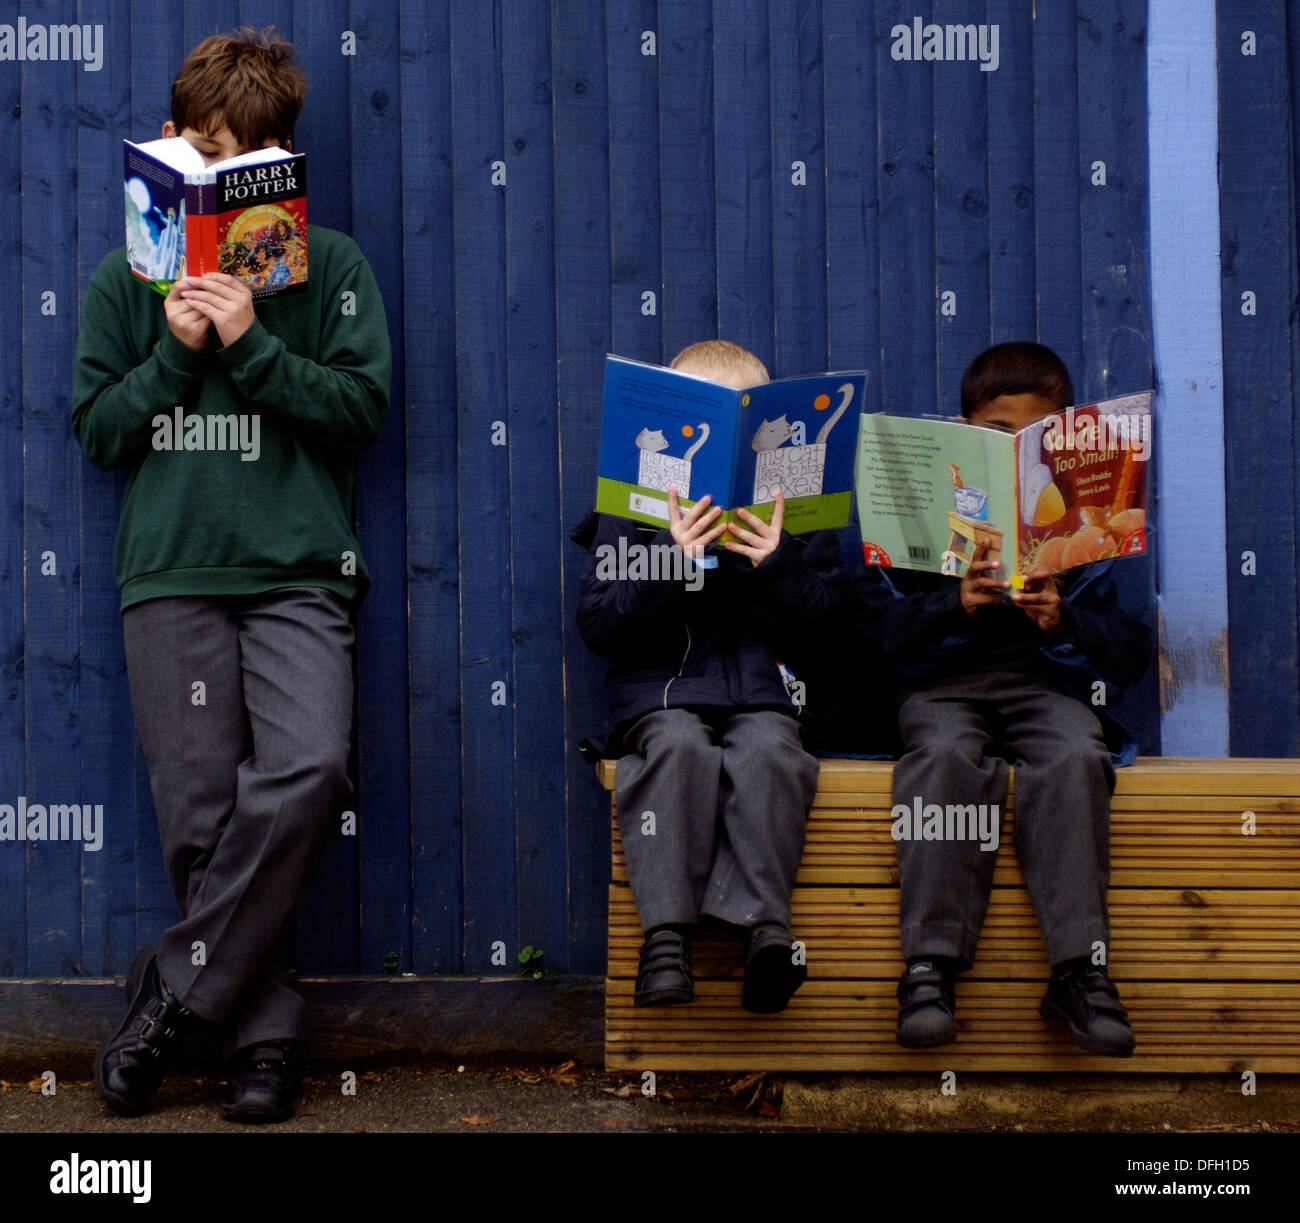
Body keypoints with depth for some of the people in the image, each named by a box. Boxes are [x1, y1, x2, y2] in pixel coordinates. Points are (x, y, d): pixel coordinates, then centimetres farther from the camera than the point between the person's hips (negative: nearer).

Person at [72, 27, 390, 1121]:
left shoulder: (331, 265, 10)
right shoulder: (127, 278, 15)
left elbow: (362, 404, 2)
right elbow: (96, 427, 12)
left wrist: (251, 344, -8)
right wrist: (176, 351, -2)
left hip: (298, 570, -1)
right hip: (168, 574, 2)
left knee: (307, 766, -23)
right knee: (198, 815, -4)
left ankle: (174, 990, -10)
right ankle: (265, 1031, 8)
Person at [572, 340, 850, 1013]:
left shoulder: (790, 504, 15)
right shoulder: (630, 507, 9)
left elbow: (832, 618, 11)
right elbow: (597, 625, 0)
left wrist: (778, 566, -8)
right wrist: (670, 559, -14)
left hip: (759, 690, 1)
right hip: (660, 692, -1)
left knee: (767, 752, -32)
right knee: (679, 748, -34)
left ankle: (764, 922, -34)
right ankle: (666, 929, -34)